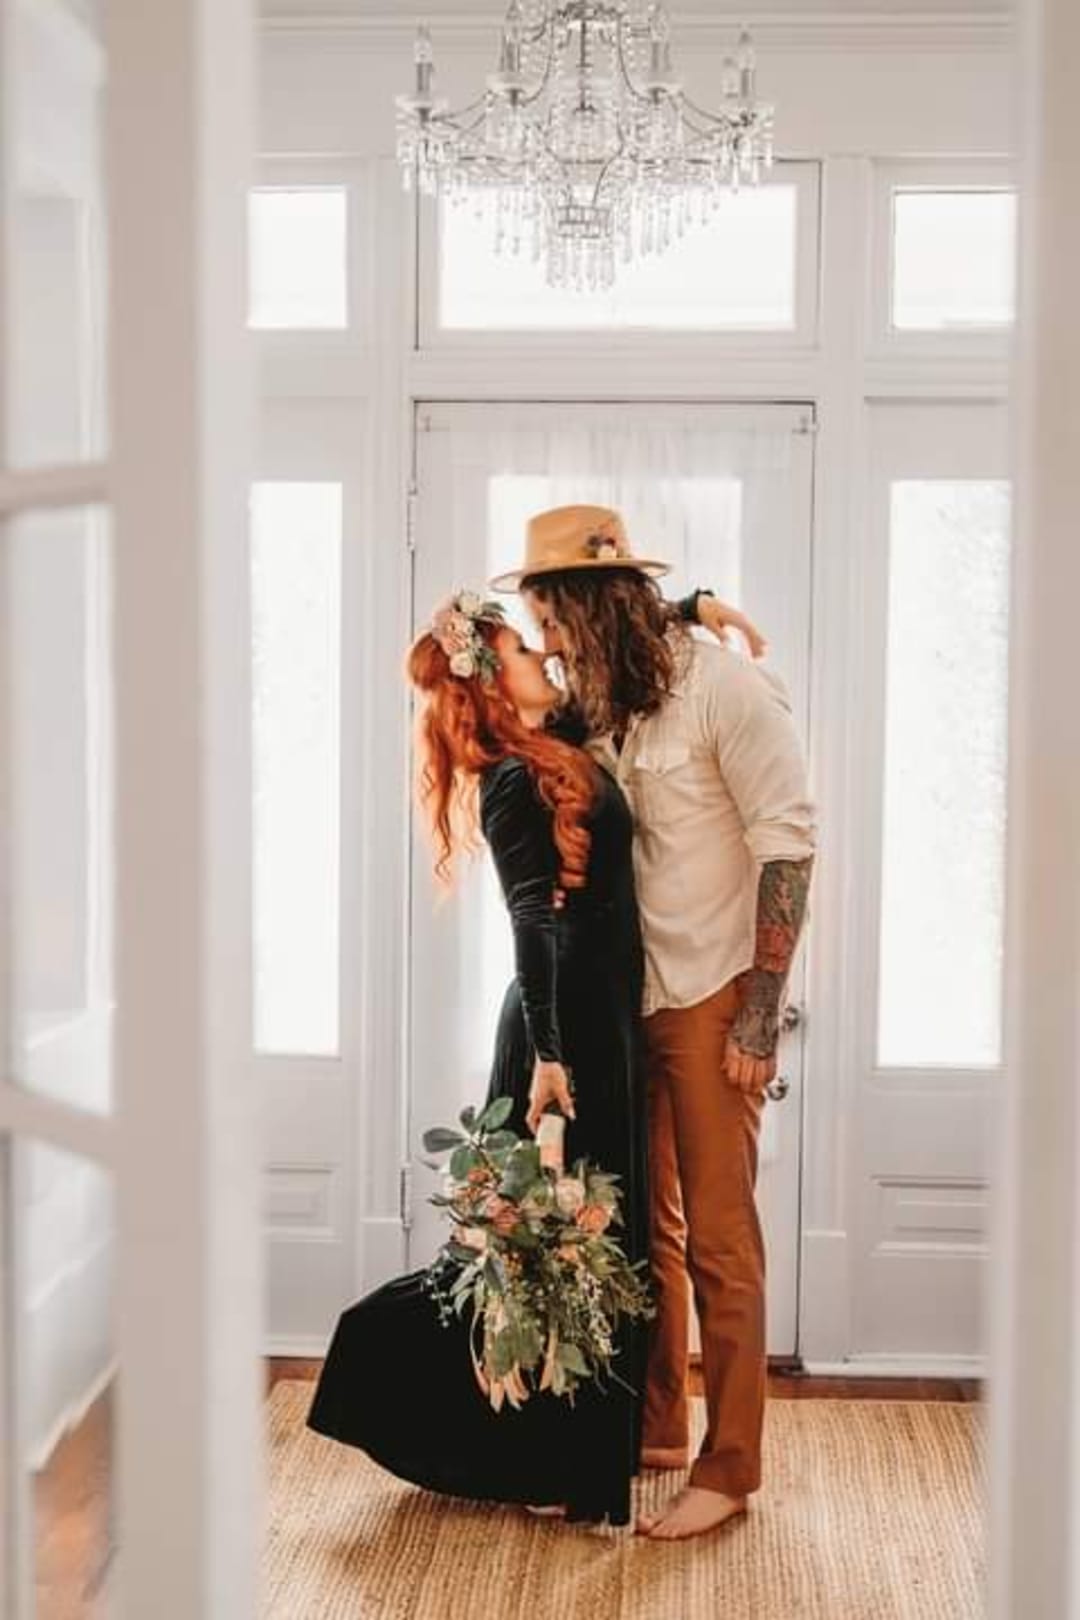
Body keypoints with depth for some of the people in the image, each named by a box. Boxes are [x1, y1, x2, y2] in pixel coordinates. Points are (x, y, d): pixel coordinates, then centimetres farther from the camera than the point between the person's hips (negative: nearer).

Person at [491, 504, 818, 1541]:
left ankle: (729, 1467, 13)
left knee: (717, 1236, 0)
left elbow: (787, 844, -12)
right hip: (627, 1000, 6)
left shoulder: (725, 689, -11)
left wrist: (760, 1010, -14)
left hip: (713, 1002, -6)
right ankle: (656, 1425, 29)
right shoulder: (598, 708, 9)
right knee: (645, 1224, 13)